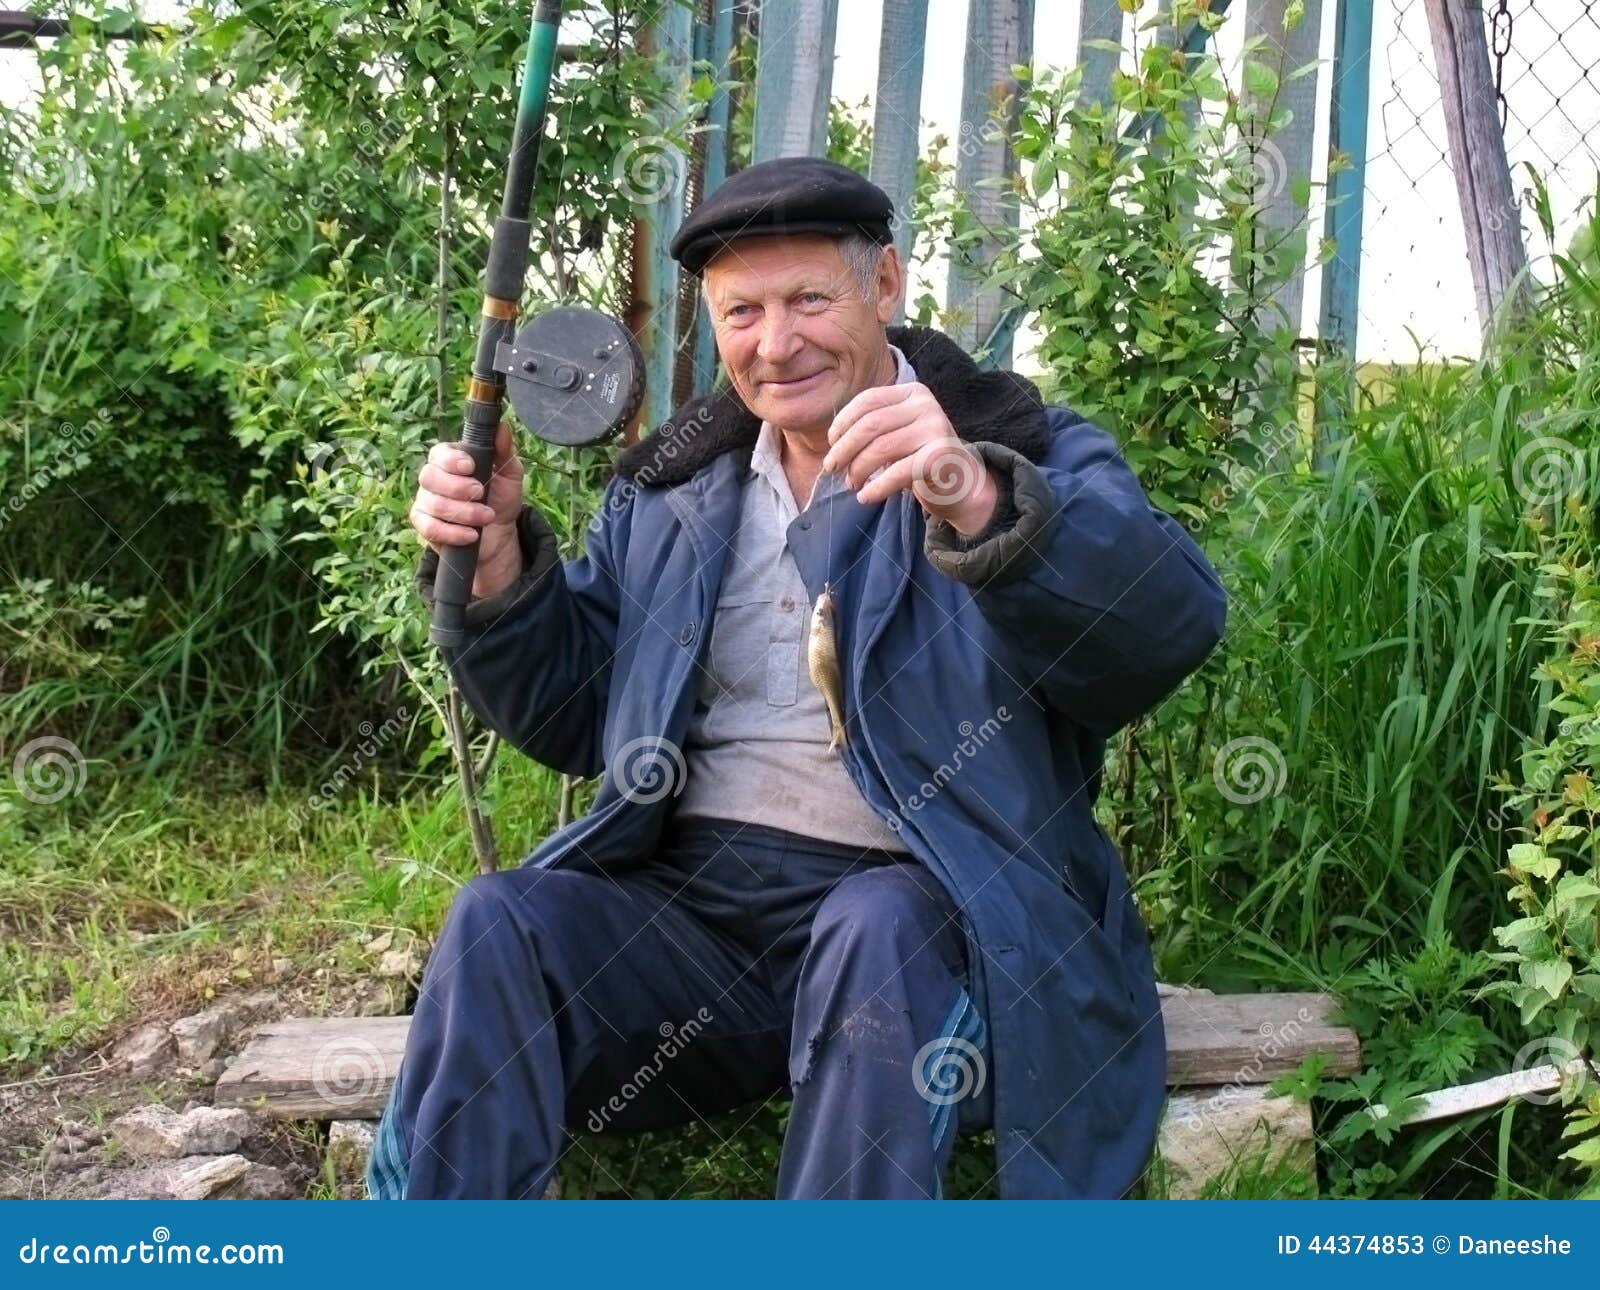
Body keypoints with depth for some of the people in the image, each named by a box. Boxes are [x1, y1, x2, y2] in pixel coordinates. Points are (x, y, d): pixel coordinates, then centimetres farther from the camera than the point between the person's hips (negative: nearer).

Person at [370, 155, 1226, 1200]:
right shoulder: (670, 490, 18)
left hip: (922, 915, -4)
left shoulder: (1027, 453, 3)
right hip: (686, 906, 4)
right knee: (498, 925, -22)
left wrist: (982, 508, -34)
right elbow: (571, 719, 20)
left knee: (877, 933, -36)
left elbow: (1176, 626, -16)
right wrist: (497, 565, 0)